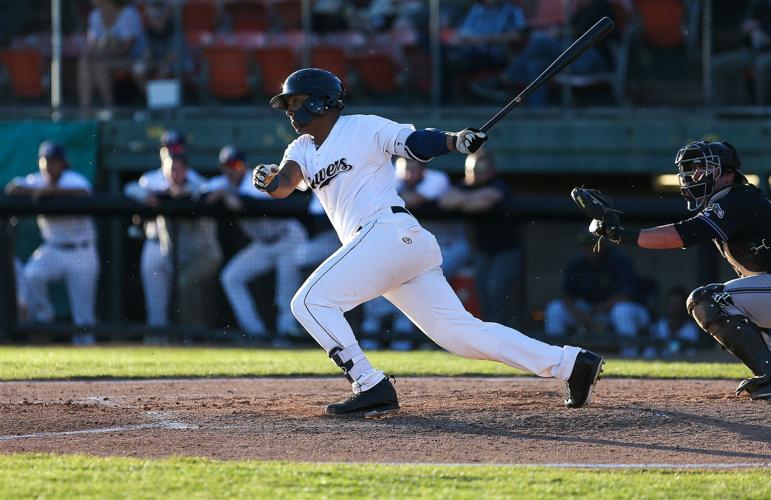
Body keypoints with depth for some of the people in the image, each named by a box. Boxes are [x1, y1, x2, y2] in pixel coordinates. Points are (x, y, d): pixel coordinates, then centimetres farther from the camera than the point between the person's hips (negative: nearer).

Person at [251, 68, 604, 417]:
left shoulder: (364, 128, 4)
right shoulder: (302, 150, 22)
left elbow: (417, 143, -5)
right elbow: (284, 184, 4)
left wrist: (456, 141, -25)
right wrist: (269, 180, -20)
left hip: (388, 230, -8)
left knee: (311, 302, -11)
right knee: (460, 331, 2)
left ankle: (372, 389, -15)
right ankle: (569, 362, 0)